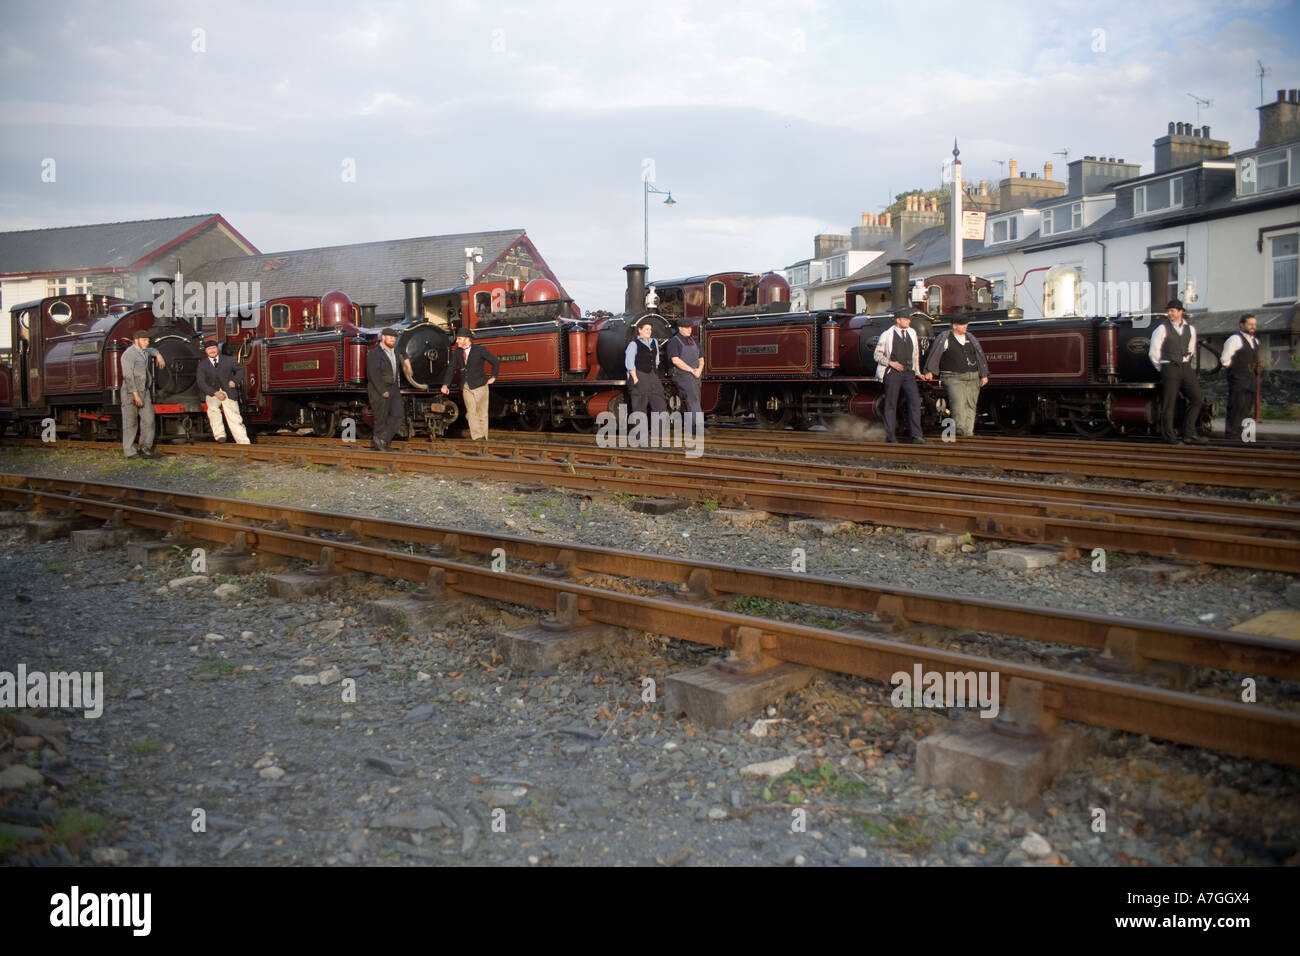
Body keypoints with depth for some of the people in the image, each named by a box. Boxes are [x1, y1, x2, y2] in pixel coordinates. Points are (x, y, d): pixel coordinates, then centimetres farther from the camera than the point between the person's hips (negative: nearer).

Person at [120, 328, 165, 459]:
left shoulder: (145, 352, 16)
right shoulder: (129, 353, -10)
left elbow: (151, 350, 44)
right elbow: (128, 376, -17)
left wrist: (157, 355, 22)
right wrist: (135, 394, -22)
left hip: (145, 393, 8)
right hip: (130, 394, -8)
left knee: (148, 421, 2)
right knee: (131, 424, -2)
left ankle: (146, 449, 8)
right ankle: (129, 452, 3)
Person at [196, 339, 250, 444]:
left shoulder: (228, 360, 10)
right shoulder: (202, 364, 6)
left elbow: (240, 369, 23)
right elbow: (201, 383, -2)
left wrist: (235, 381, 3)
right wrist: (215, 393, -15)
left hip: (228, 393, 0)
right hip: (211, 393, 0)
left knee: (234, 418, -9)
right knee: (213, 407, -33)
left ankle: (244, 443, -9)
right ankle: (219, 435, -30)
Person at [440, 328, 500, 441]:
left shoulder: (480, 350, -3)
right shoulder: (457, 352, 9)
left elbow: (496, 362, 3)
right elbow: (451, 369, 11)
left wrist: (493, 377, 4)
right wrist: (445, 385, 5)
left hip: (480, 386, -3)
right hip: (466, 387, 3)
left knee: (482, 413, 1)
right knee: (471, 412, -7)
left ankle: (483, 437, 8)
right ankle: (477, 436, -7)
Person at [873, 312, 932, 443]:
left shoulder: (912, 333, 14)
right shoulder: (886, 335, 0)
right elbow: (877, 355, 1)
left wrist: (919, 373, 19)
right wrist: (891, 363, -13)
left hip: (908, 373, 4)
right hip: (892, 373, -4)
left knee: (915, 401, -8)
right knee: (891, 404, 0)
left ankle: (917, 436, -7)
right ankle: (890, 436, 9)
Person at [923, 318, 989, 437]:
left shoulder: (971, 339, 16)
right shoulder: (944, 338, 0)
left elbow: (980, 356, 20)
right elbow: (934, 354, -2)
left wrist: (984, 375, 16)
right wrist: (930, 371, -9)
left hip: (972, 378, 5)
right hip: (953, 378, -5)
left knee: (971, 405, 4)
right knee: (958, 401, -23)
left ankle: (968, 432, 9)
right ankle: (960, 429, -25)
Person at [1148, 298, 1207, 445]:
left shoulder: (1190, 329, 10)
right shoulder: (1162, 329, -4)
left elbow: (1191, 350, 21)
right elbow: (1154, 353, 1)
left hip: (1186, 368, 5)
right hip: (1170, 368, -5)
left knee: (1196, 398, -1)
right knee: (1169, 403, -3)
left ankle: (1189, 433, 8)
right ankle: (1170, 437, 5)